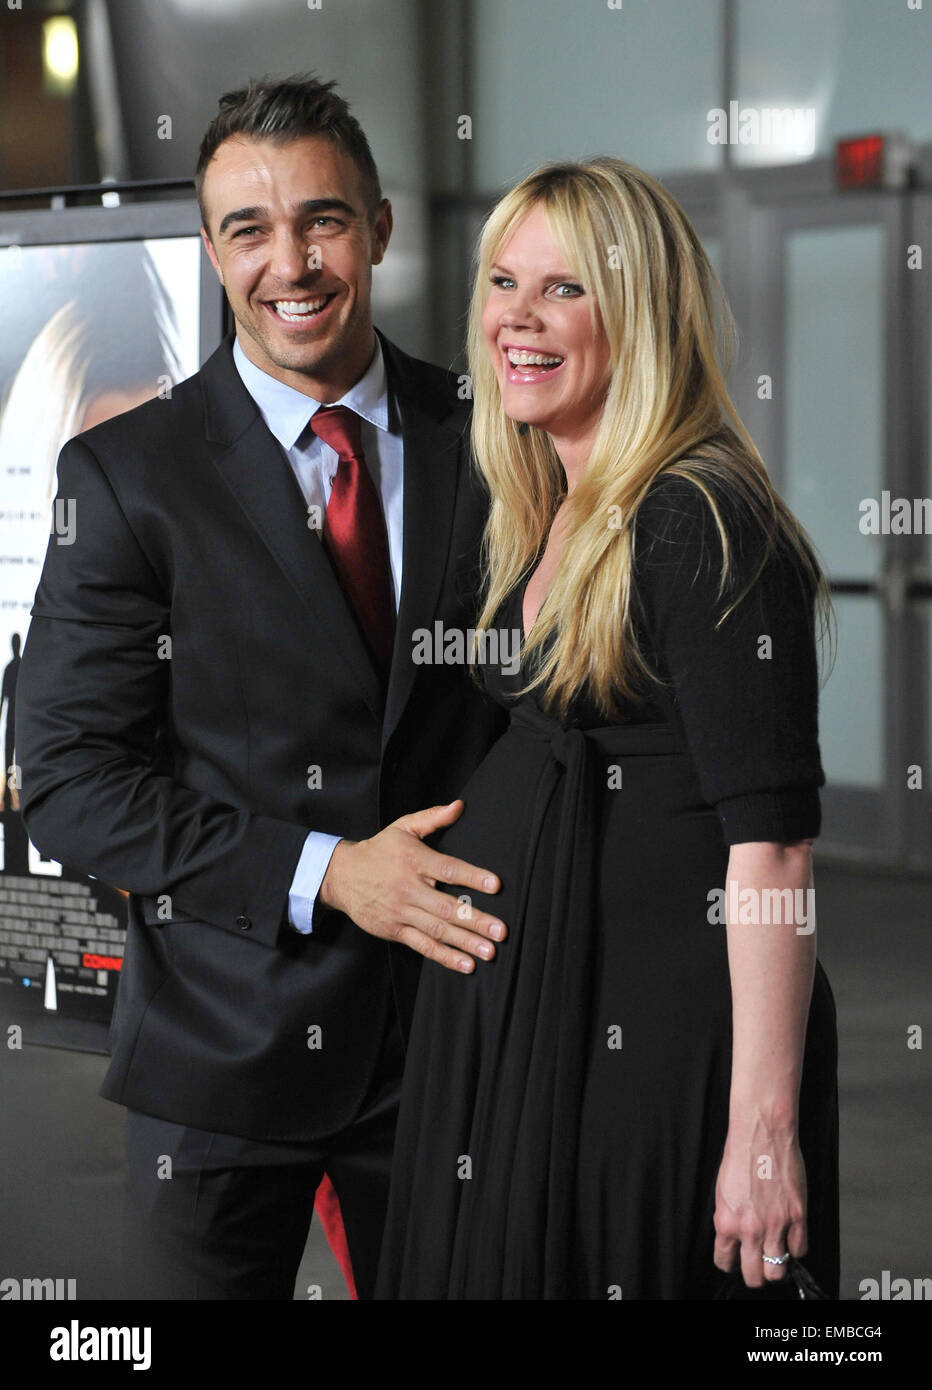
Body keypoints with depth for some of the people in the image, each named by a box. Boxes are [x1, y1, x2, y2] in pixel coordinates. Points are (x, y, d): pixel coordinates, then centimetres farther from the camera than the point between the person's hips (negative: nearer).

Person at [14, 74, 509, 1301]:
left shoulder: (481, 443, 2)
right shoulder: (129, 474, -7)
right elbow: (67, 781, -9)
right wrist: (323, 874, -17)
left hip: (453, 1016, 3)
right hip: (222, 1039, -2)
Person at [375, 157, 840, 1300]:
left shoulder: (706, 526, -16)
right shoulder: (539, 526, 11)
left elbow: (771, 839, -22)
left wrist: (765, 1130, -25)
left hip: (659, 1037, -9)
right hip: (516, 1023, 9)